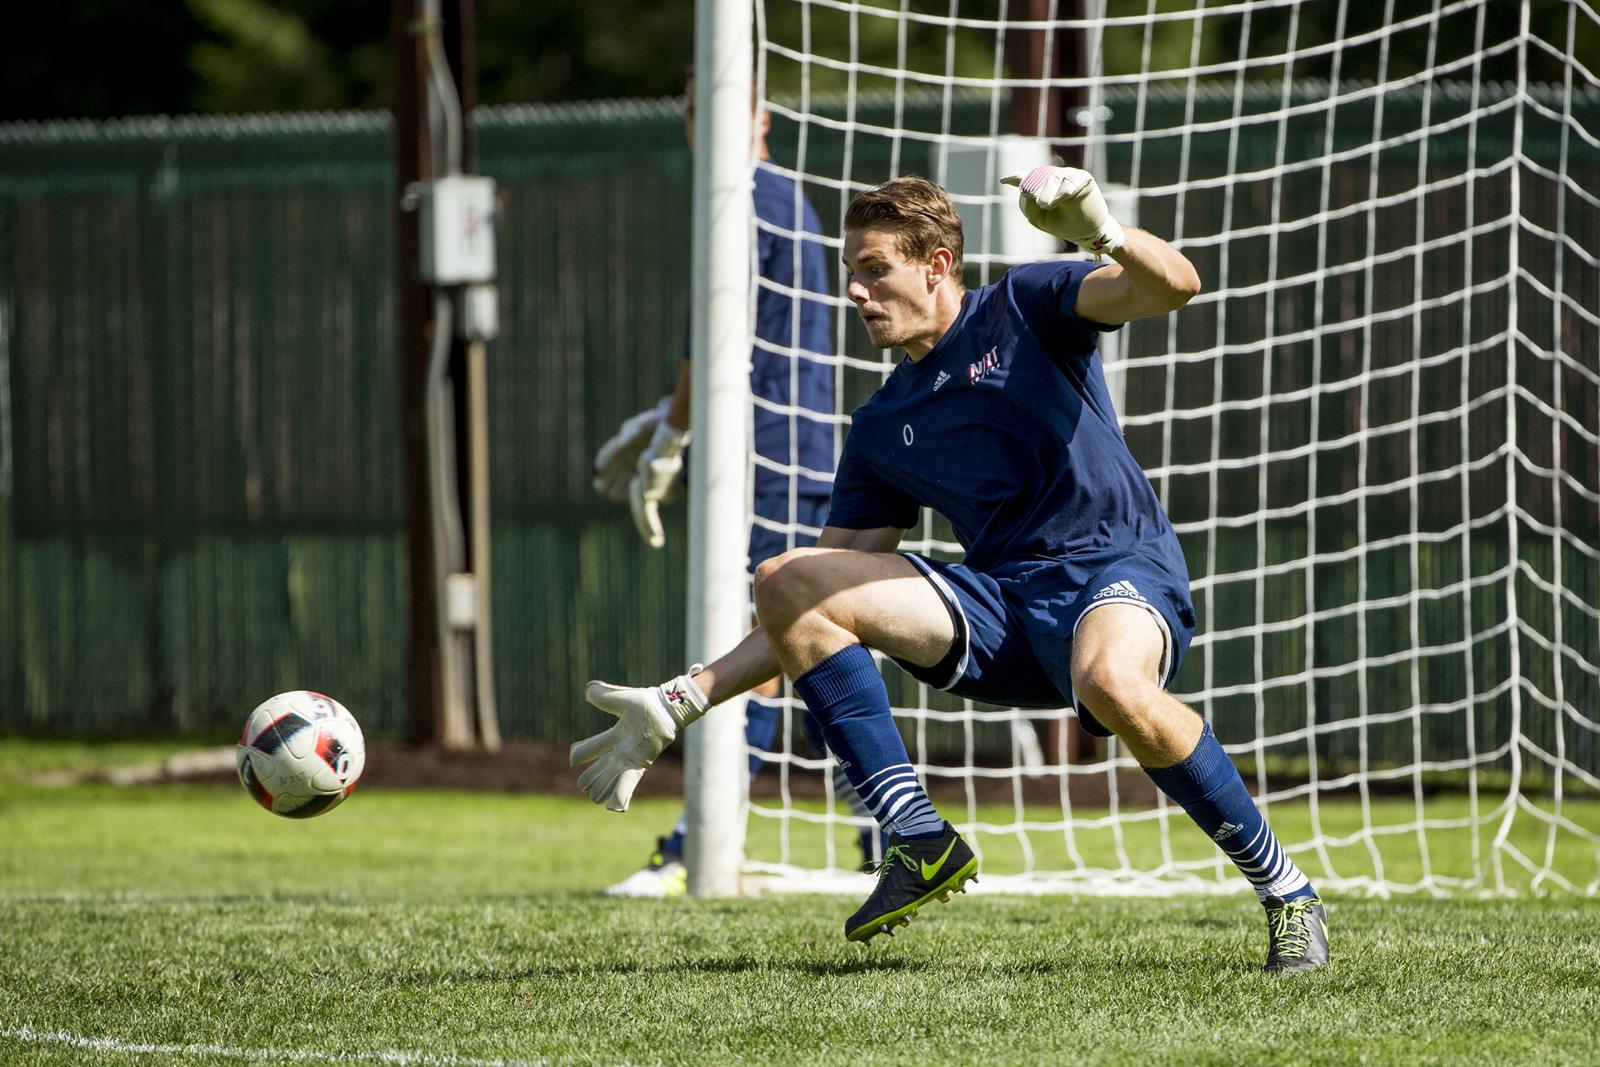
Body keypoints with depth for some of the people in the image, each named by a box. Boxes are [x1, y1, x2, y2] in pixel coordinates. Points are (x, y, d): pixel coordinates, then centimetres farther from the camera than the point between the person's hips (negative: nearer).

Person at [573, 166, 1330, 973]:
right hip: (1000, 600, 6)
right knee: (784, 583, -9)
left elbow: (1174, 286, -11)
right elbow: (811, 607, 18)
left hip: (1120, 569, -6)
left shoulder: (1022, 309, 5)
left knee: (1111, 682, -42)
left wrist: (1100, 232, -33)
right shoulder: (882, 430, 17)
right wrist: (679, 706, 10)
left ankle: (1286, 893, -22)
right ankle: (918, 839, -13)